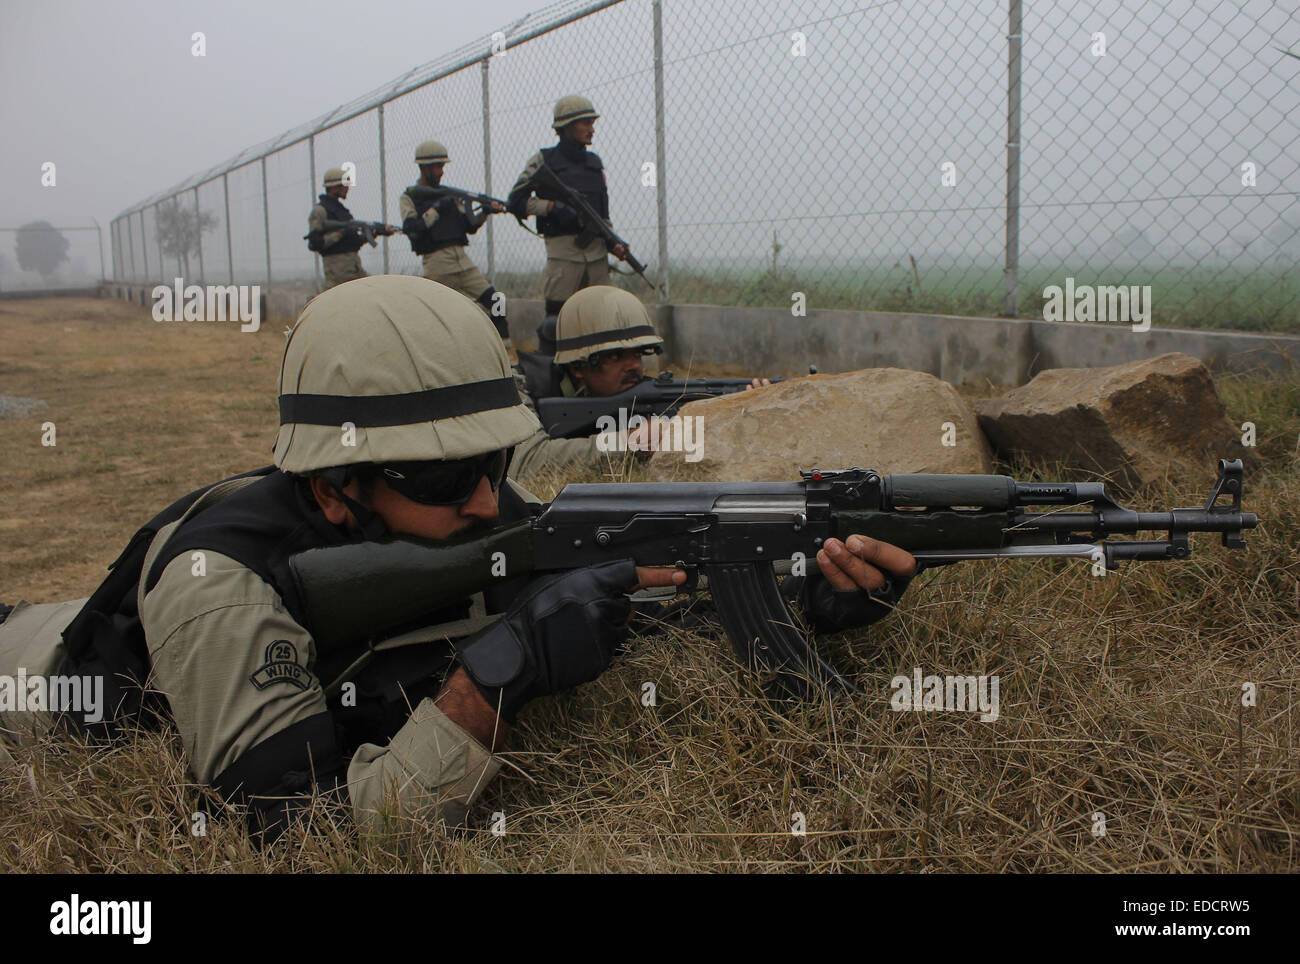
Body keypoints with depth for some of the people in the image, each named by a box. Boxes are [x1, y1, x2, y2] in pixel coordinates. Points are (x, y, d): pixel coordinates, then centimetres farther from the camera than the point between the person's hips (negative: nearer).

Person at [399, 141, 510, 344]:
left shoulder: (449, 194, 19)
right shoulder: (408, 197, 3)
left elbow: (469, 226, 15)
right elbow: (411, 228, -13)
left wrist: (485, 212, -3)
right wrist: (437, 209, -15)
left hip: (462, 259, 5)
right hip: (437, 263, -5)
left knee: (494, 302, -5)